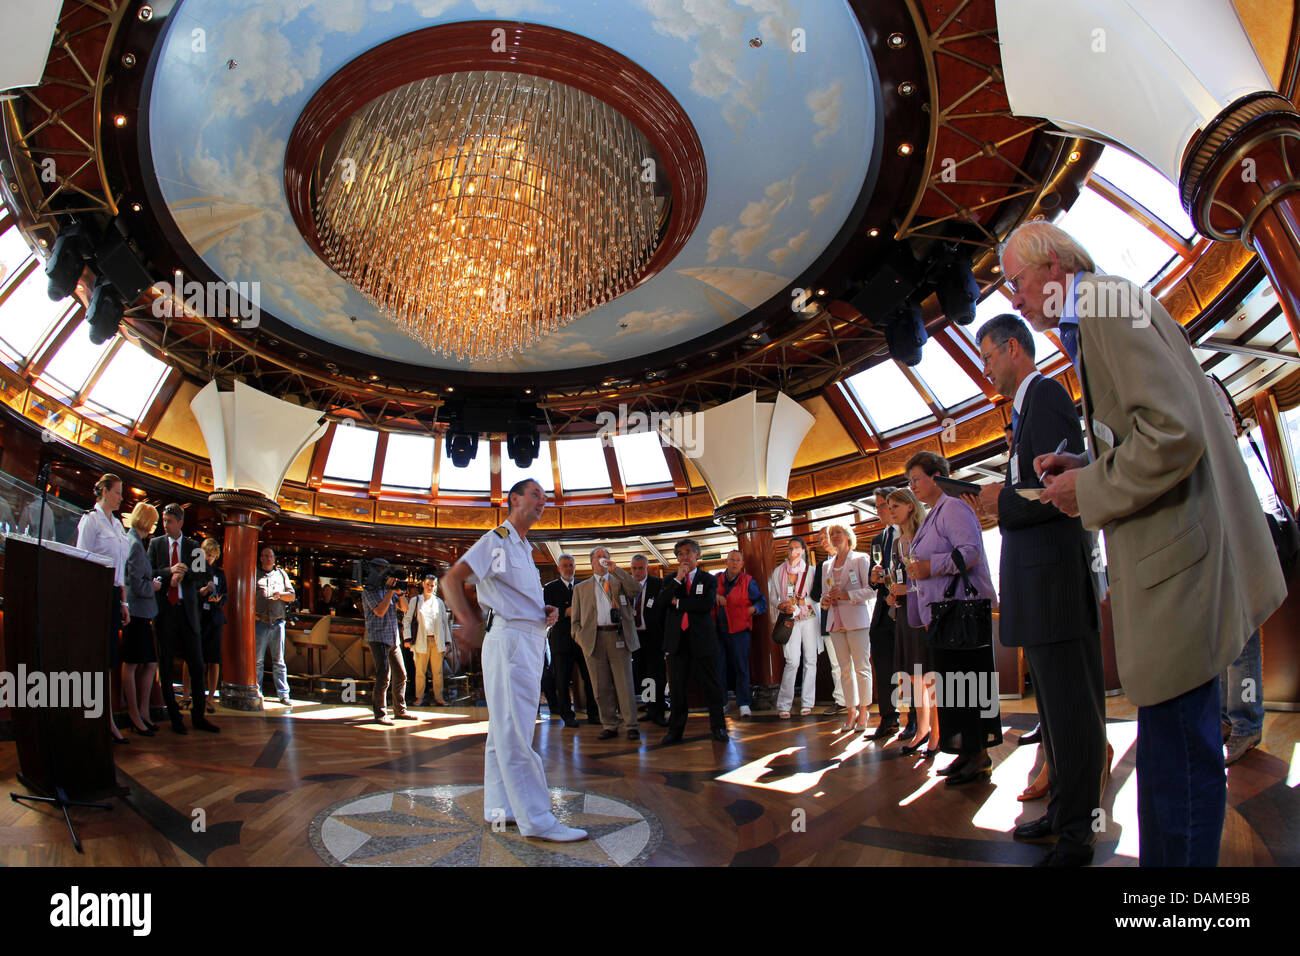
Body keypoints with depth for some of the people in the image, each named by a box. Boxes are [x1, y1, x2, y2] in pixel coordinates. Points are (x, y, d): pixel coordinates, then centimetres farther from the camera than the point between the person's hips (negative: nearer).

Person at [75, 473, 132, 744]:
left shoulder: (117, 525, 17)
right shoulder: (91, 519, -6)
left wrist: (123, 602, 16)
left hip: (113, 597, 7)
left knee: (108, 660, 7)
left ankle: (108, 721, 9)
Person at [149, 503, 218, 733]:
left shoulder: (193, 546, 9)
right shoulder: (156, 543, 8)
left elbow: (199, 577, 6)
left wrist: (182, 573, -12)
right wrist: (169, 571, -16)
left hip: (187, 610, 0)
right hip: (164, 610, 0)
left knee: (197, 665, 0)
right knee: (166, 667, 3)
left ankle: (198, 716, 9)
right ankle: (174, 718, 12)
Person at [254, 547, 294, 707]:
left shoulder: (281, 574, 17)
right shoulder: (254, 574, 11)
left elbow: (292, 596, 14)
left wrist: (280, 595, -6)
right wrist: (251, 612, -8)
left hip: (277, 622, 2)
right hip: (259, 622, -1)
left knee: (279, 660, 2)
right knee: (257, 659, -1)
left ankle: (283, 694, 3)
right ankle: (256, 692, 7)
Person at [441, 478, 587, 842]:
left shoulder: (524, 548, 21)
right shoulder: (497, 540, -7)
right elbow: (452, 579, -14)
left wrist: (546, 611, 11)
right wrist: (469, 622, -19)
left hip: (531, 643, 10)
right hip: (510, 639, -10)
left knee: (504, 730, 13)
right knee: (515, 733, -8)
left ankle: (500, 808, 21)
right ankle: (536, 819, -7)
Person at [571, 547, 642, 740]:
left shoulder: (620, 581, 14)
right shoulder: (581, 588, 18)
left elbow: (636, 590, -8)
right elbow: (576, 619, 16)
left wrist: (616, 570, -9)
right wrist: (582, 639, 0)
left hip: (618, 638, -1)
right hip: (593, 640, 2)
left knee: (625, 684, -3)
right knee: (601, 687, 3)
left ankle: (630, 726, 3)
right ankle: (609, 726, 12)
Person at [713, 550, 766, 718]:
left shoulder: (748, 582, 0)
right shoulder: (717, 578, 8)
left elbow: (762, 602, 3)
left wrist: (751, 610, -12)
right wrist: (715, 596, -6)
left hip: (739, 630, -3)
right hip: (719, 630, 3)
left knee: (741, 666, -3)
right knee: (719, 666, 5)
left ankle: (744, 704, 4)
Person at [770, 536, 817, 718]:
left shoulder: (810, 571, 2)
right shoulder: (778, 572, 7)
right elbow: (772, 597, 12)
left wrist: (802, 602, -13)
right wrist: (782, 606, -7)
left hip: (809, 618, 1)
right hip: (790, 620, -1)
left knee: (810, 659, 2)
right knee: (792, 661, -11)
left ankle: (807, 703, 12)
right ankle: (784, 705, -4)